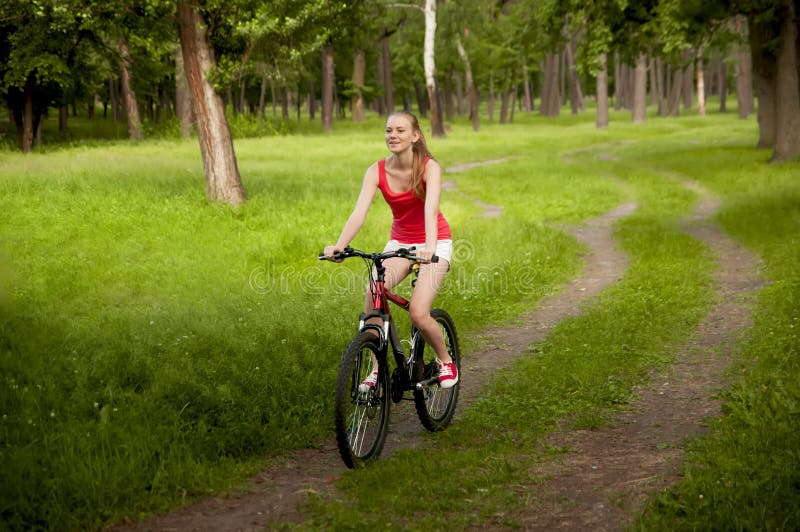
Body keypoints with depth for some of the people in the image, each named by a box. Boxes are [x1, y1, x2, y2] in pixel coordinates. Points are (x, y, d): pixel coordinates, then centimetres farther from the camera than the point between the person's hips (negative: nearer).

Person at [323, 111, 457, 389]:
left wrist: (429, 248, -51)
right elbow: (359, 212, -22)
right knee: (373, 293, -25)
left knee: (418, 313, -20)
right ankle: (377, 369, -12)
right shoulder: (377, 171, -11)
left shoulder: (429, 167, -19)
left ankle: (445, 360, 11)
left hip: (435, 243, -3)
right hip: (399, 242, 3)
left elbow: (430, 209, -34)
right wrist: (339, 246, -39)